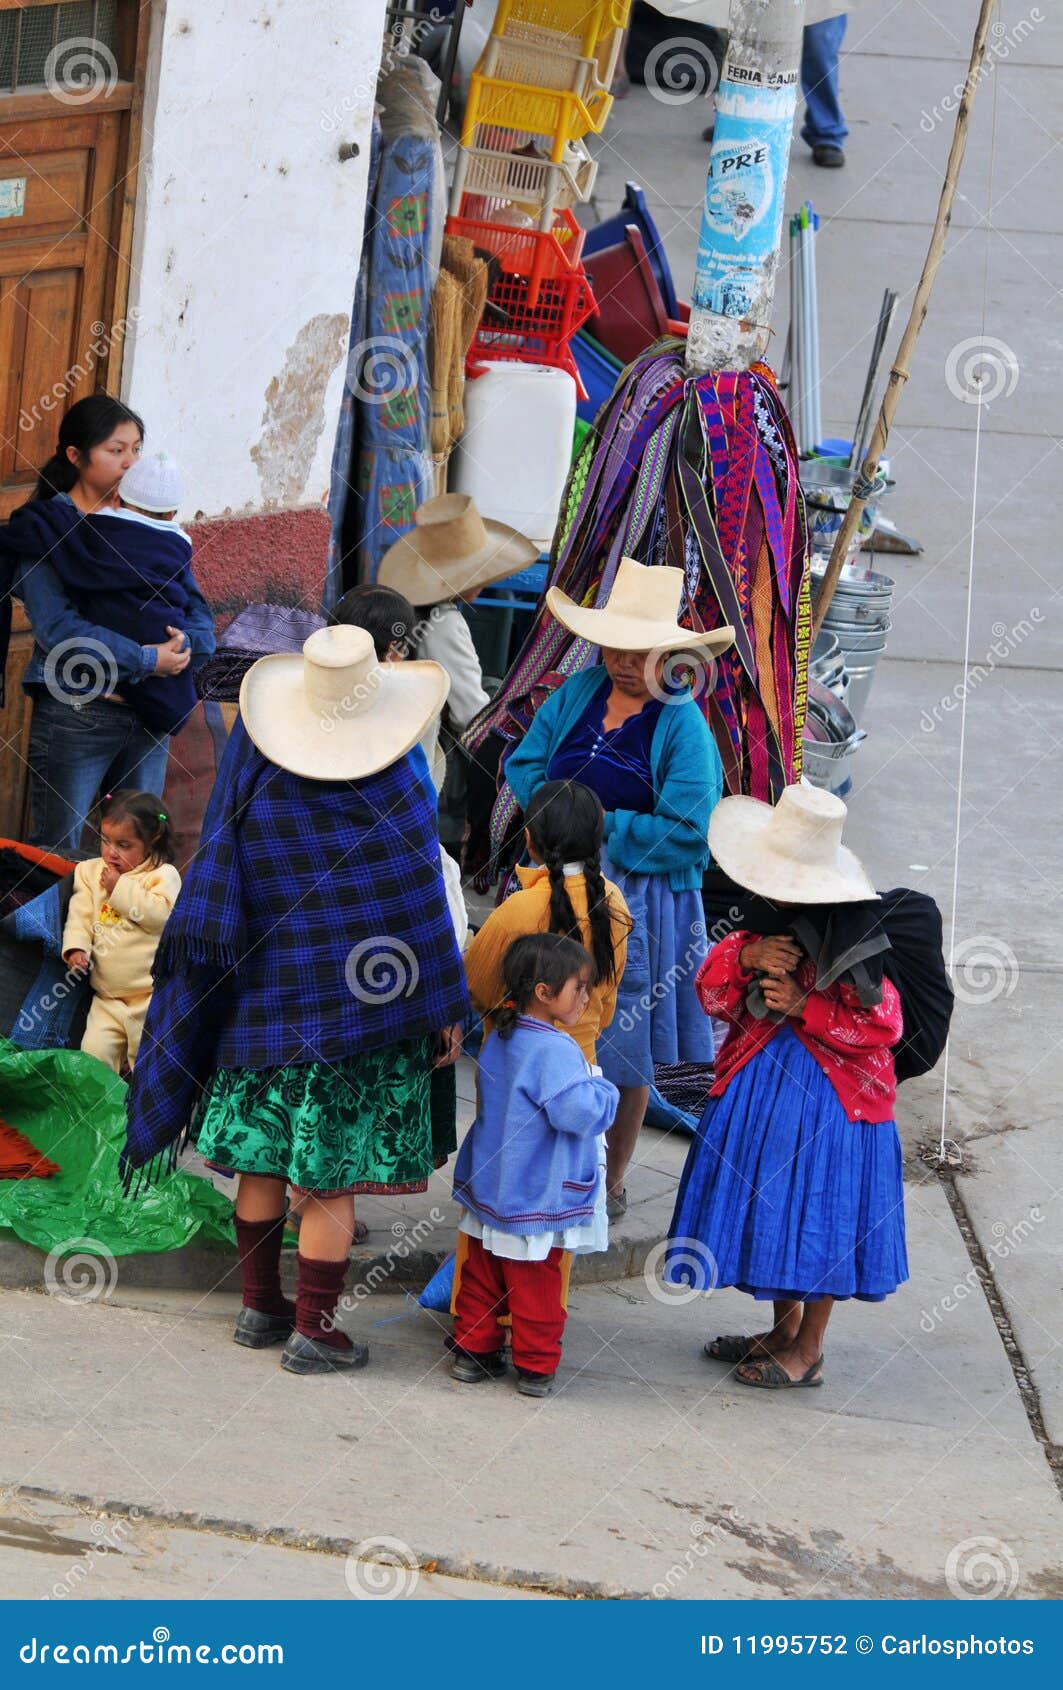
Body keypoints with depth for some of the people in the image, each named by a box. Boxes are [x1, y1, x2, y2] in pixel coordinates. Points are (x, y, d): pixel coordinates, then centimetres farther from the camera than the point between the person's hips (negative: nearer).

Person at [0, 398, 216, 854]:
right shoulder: (42, 531, -4)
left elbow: (196, 607, 9)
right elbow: (58, 628, -16)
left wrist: (187, 642, -15)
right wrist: (145, 660, -20)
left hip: (150, 720, 5)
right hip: (76, 717, -5)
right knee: (56, 856, -2)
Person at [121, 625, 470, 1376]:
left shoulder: (256, 771, -5)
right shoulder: (397, 782, -15)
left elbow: (217, 886, 1)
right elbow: (422, 909, -10)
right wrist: (446, 1008, -2)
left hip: (264, 998, 4)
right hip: (361, 1003, -4)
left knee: (264, 1158, 14)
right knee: (332, 1178, 1)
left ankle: (260, 1305, 23)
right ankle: (313, 1330, 4)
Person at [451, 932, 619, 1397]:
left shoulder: (498, 1039, 4)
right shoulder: (554, 1051, -23)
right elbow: (577, 1112, -32)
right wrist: (603, 1091, -10)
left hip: (488, 1188, 7)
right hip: (537, 1199, -7)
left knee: (482, 1274, 17)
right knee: (535, 1284, 5)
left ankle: (473, 1350, 23)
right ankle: (536, 1366, 14)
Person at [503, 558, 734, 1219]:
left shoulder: (683, 724, -12)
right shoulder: (579, 692, 3)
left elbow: (686, 831, -16)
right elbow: (524, 764, 10)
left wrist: (602, 830, -15)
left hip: (638, 901, -4)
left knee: (623, 1049, 6)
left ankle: (612, 1183, 21)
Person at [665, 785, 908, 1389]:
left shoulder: (851, 938, -20)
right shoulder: (769, 924, 3)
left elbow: (881, 1025, -16)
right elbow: (713, 993, 5)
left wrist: (805, 1006, -21)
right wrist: (744, 959, -15)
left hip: (830, 1095, -7)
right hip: (759, 1084, 7)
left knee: (818, 1214, 3)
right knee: (770, 1205, 16)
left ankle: (808, 1350, 16)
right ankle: (784, 1329, 32)